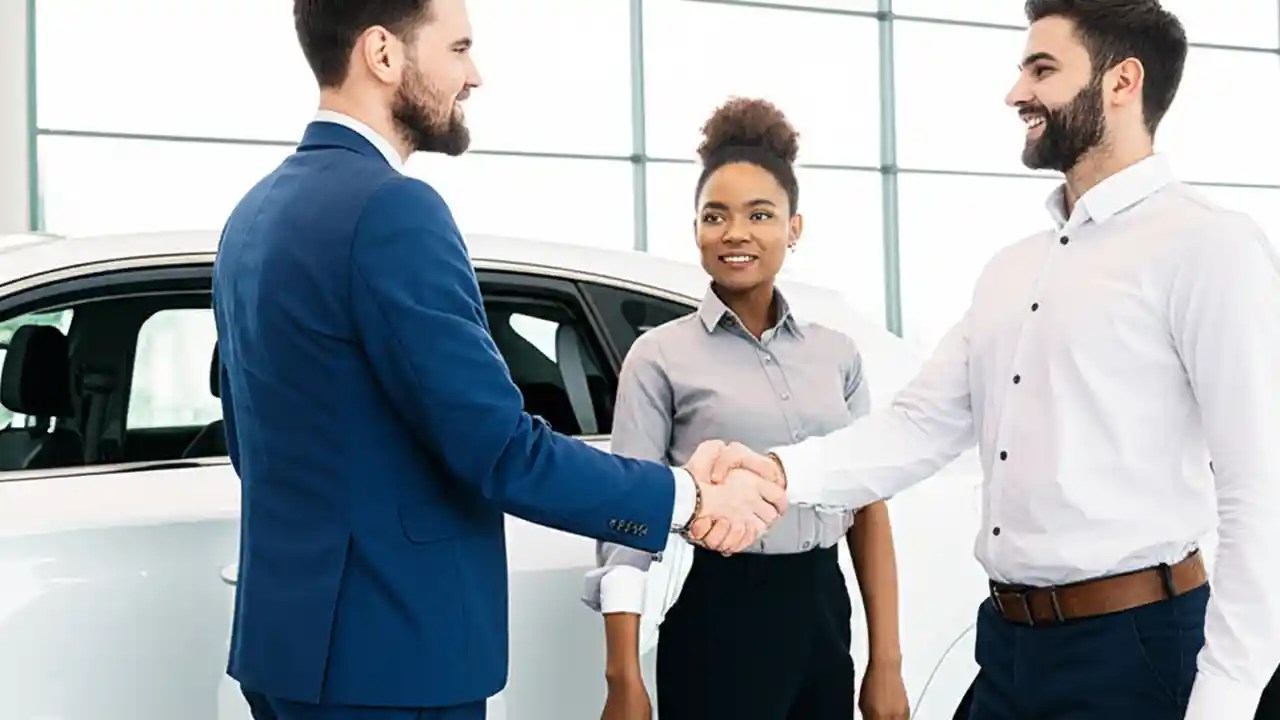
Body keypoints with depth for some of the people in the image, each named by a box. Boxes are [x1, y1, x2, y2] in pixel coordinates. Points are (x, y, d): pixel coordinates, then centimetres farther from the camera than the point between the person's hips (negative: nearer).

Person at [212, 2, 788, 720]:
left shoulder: (257, 212, 11)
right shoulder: (389, 208, -19)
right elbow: (501, 451, -22)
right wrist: (688, 496, -11)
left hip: (295, 629, 10)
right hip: (384, 651, -9)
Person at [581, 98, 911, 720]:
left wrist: (887, 661, 2)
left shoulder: (837, 353, 7)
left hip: (824, 614, 4)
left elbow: (869, 508, 7)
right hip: (720, 621, -4)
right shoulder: (661, 357, -3)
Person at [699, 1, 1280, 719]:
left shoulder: (1205, 246, -10)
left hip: (1132, 648, -7)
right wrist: (781, 471, -9)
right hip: (1007, 641, 8)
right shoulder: (1010, 270, 15)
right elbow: (920, 426, 9)